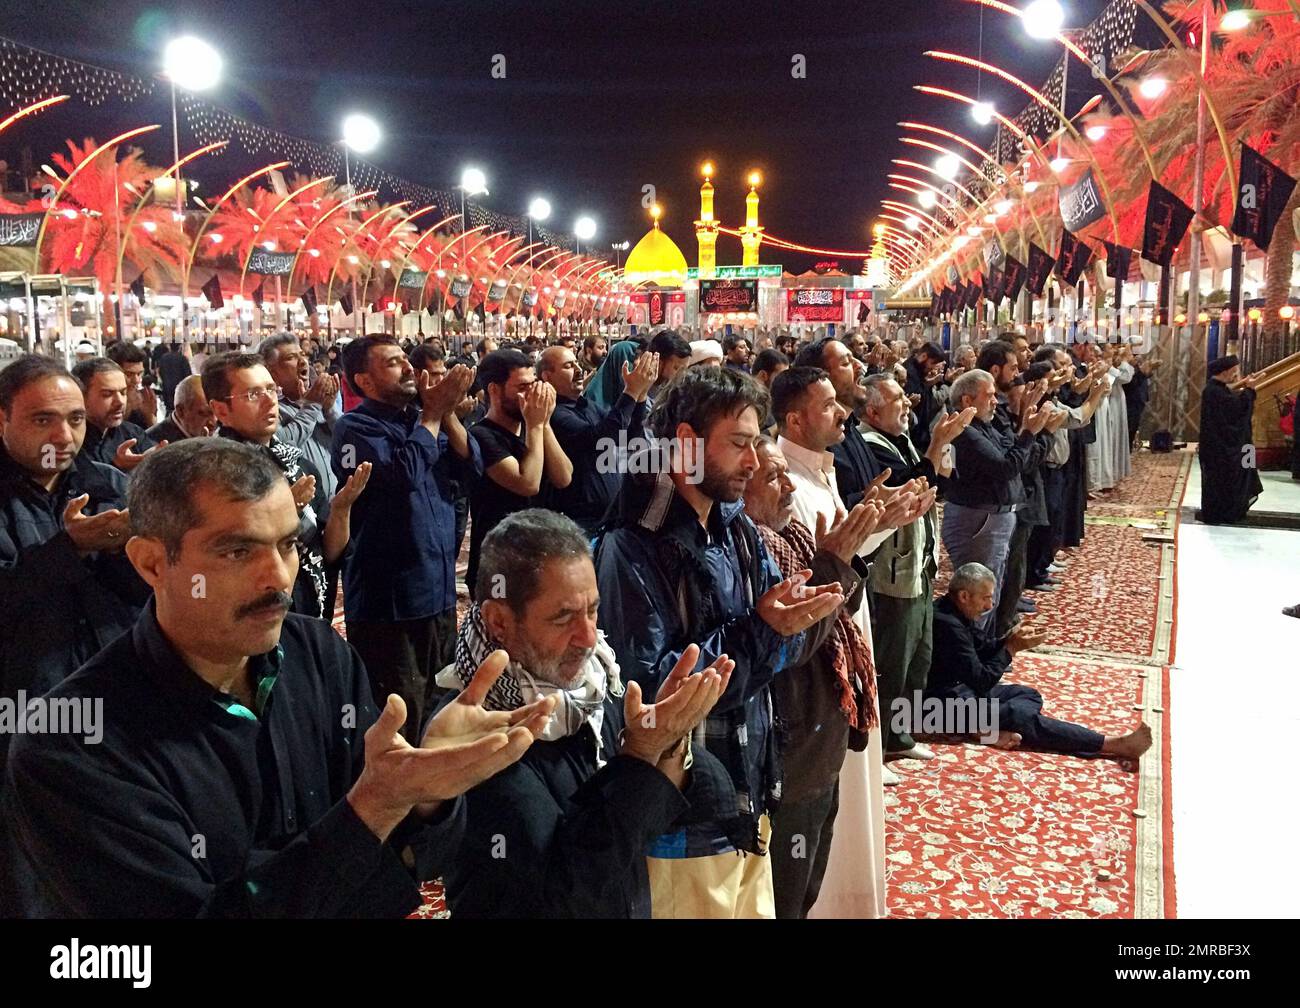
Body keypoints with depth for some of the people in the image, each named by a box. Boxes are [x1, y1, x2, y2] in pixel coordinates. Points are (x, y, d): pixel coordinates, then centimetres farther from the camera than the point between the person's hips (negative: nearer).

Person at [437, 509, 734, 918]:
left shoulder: (599, 680, -10)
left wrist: (671, 740, -27)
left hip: (634, 907, 5)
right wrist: (642, 755, -32)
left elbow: (715, 801, -9)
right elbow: (564, 894, -28)